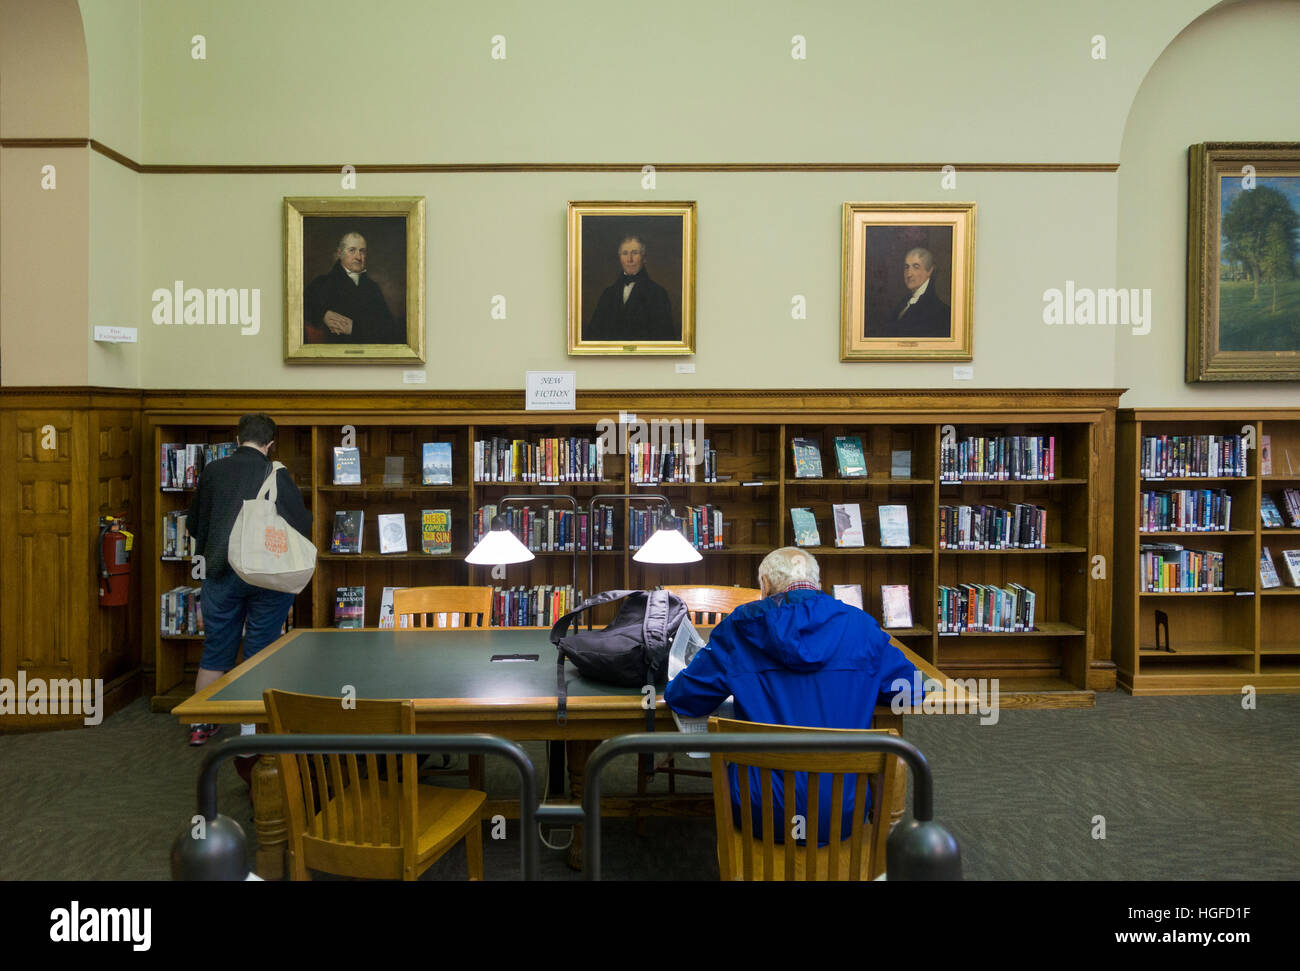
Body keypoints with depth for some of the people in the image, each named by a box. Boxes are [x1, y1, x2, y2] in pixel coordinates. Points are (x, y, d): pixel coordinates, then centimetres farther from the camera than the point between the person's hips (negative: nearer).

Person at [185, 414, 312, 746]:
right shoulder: (277, 475, -8)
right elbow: (303, 525, -4)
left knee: (215, 652, 14)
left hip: (221, 572, 2)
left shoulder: (212, 471, 1)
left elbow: (194, 525, 10)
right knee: (260, 654, 7)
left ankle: (200, 724, 24)